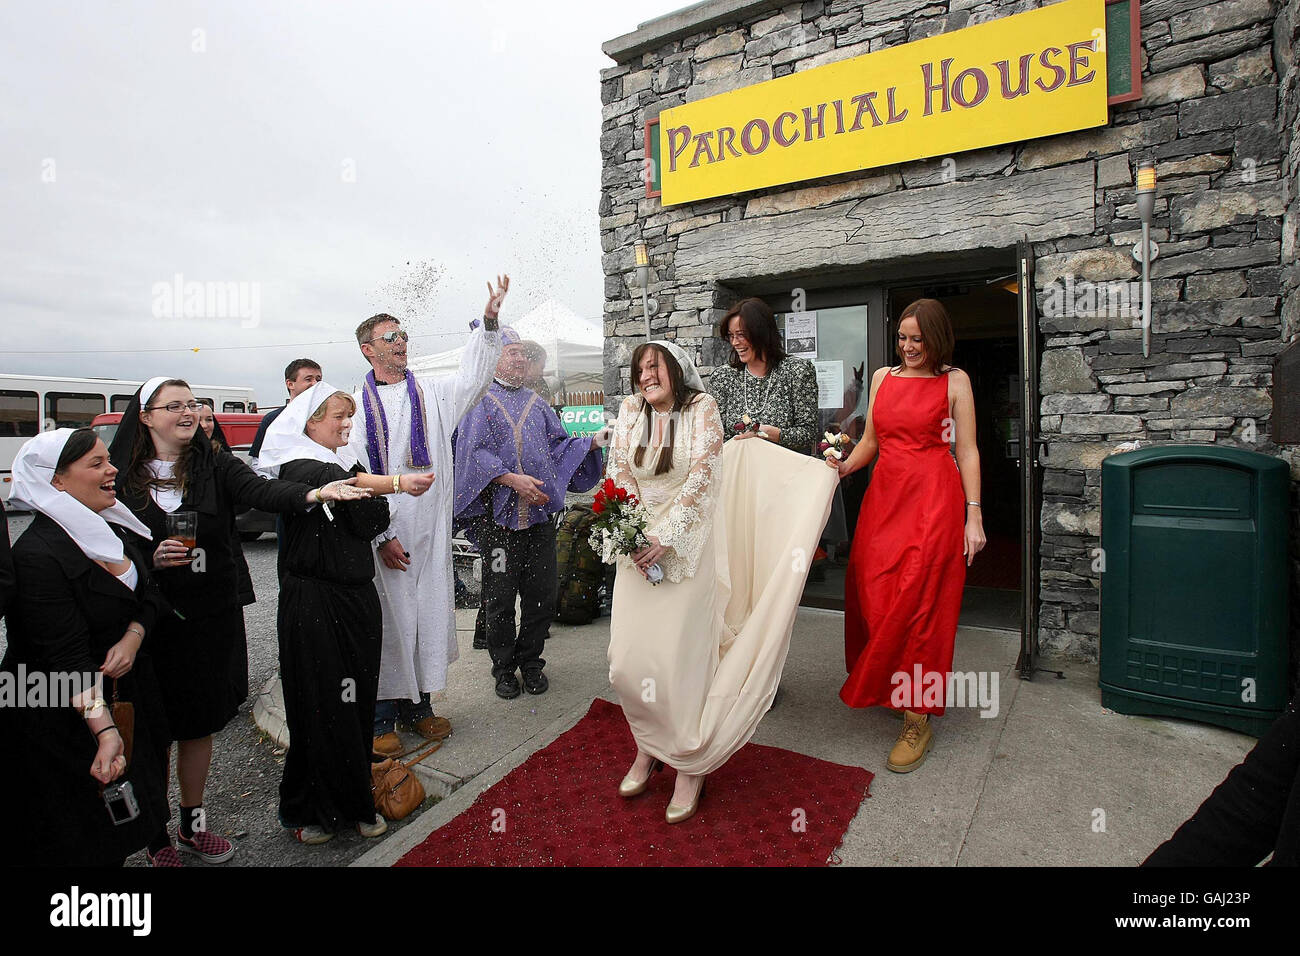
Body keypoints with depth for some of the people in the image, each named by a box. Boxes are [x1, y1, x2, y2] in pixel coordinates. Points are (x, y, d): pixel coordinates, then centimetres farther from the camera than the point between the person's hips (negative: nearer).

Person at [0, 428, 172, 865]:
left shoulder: (117, 528, 2)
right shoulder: (37, 555, -22)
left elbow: (150, 597, 9)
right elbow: (67, 656, -25)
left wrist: (133, 638, -12)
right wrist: (104, 730, -29)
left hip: (126, 692, 7)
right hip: (63, 715, -7)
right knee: (82, 838, 8)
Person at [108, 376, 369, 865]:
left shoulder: (214, 464, 0)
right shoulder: (121, 476, -2)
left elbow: (259, 490, -19)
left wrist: (314, 493, -38)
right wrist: (150, 559, -19)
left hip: (212, 617, 2)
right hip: (150, 620, -1)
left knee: (200, 723, 14)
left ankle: (193, 823, 34)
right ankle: (156, 838, 27)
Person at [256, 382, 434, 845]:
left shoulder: (348, 462, 14)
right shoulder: (295, 466, -6)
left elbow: (375, 521, 5)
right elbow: (335, 483, -27)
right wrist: (397, 483, -38)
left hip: (358, 595, 6)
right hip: (313, 601, -5)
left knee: (358, 700, 9)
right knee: (320, 704, 1)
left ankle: (356, 801, 22)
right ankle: (312, 809, 18)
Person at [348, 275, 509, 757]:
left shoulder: (431, 394, 11)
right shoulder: (357, 404, -1)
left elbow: (472, 377, 0)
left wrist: (489, 321, -12)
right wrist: (381, 534, -13)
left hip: (430, 528, 4)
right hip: (383, 531, -3)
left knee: (430, 613, 10)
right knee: (389, 618, 3)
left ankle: (417, 705, 26)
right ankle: (381, 717, 18)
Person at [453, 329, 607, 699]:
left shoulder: (538, 403, 19)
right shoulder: (480, 401, 3)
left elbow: (559, 445, 15)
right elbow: (473, 451, -7)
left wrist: (593, 442, -1)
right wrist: (512, 478, -18)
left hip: (539, 512, 4)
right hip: (496, 513, -4)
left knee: (542, 595, 5)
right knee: (500, 596, 3)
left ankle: (530, 661, 24)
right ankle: (504, 667, 21)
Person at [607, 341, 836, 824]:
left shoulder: (702, 407, -6)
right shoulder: (630, 410, 6)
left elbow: (701, 476, -13)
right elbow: (619, 474, 5)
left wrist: (665, 537, -18)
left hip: (686, 546, -4)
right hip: (638, 544, 4)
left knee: (680, 658, -1)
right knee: (627, 660, 5)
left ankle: (688, 765, 20)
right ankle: (647, 749, 30)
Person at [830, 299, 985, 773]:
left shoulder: (954, 381, 3)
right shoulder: (883, 377, 14)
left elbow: (967, 451, 0)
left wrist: (973, 515, -5)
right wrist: (845, 467, -1)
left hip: (934, 499, -4)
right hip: (884, 495, 5)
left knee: (918, 605, -6)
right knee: (873, 599, 4)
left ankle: (918, 719, 4)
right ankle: (884, 689, 24)